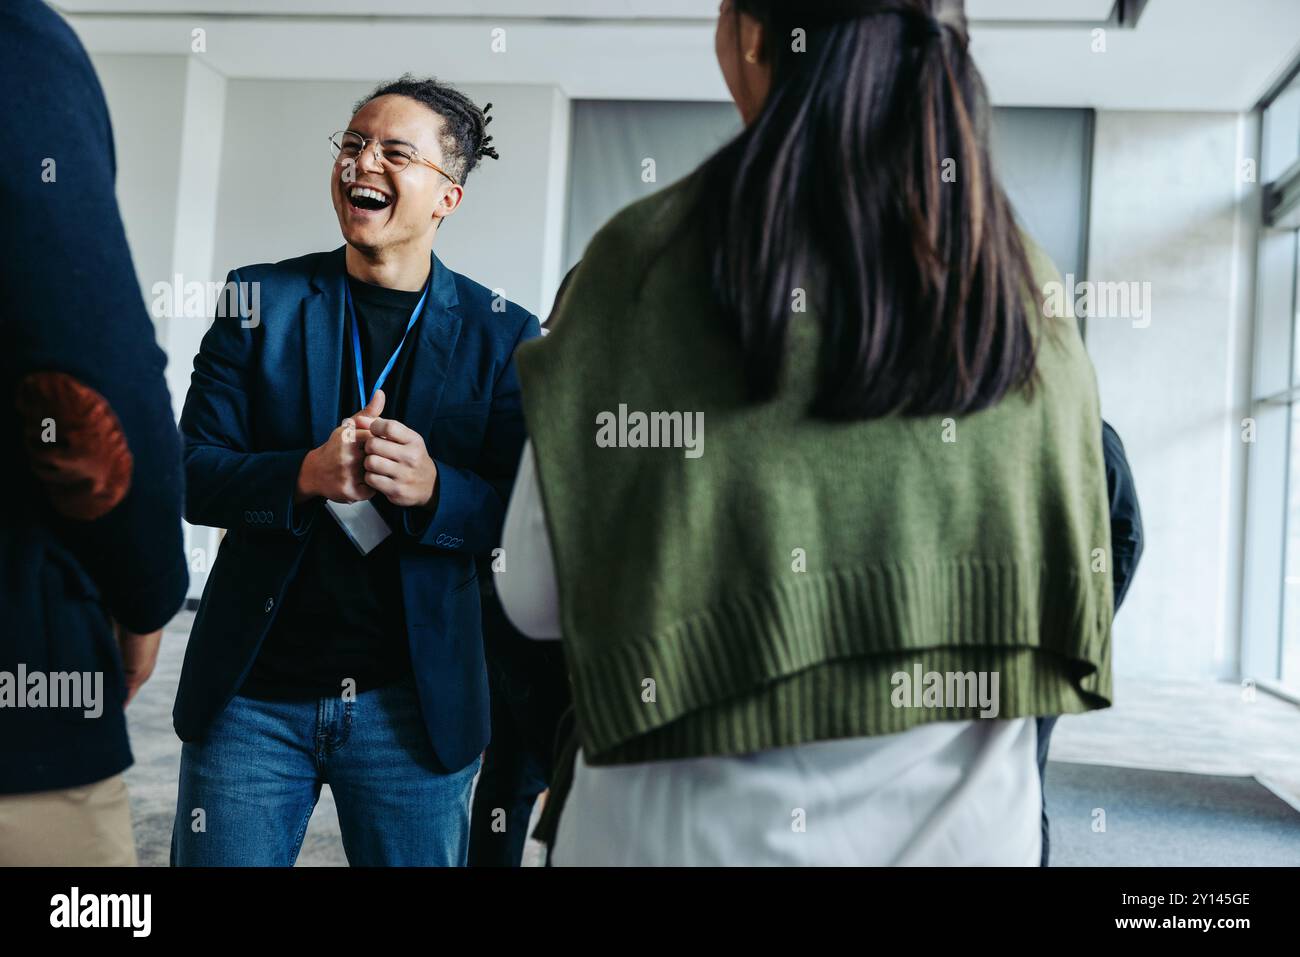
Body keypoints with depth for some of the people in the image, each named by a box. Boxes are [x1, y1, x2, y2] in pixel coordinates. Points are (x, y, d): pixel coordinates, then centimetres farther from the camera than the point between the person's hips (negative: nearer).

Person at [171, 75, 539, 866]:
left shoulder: (502, 334, 0)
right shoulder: (261, 300, 3)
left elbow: (527, 512, -3)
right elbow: (190, 473, -1)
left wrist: (434, 488, -23)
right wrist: (305, 474, -21)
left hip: (414, 703, 0)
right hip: (249, 692, 1)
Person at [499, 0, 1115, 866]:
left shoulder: (650, 255, -13)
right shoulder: (1024, 286, -3)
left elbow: (535, 599, -7)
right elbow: (1060, 588, 6)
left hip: (701, 826, -2)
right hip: (967, 825, 3)